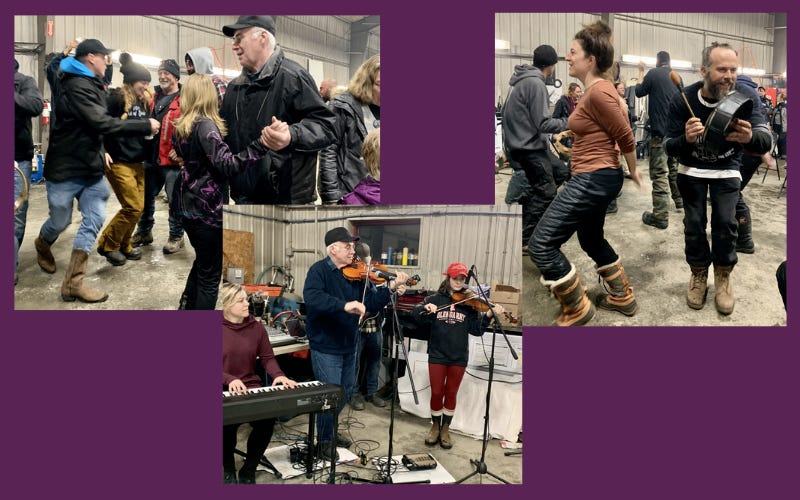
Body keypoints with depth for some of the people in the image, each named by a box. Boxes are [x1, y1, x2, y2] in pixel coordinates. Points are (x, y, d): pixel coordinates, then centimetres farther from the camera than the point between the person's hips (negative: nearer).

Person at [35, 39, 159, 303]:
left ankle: (73, 282, 2)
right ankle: (42, 245, 46)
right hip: (65, 169, -8)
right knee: (60, 221, 9)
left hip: (89, 168, 8)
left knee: (94, 219, -1)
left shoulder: (92, 85, 12)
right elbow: (102, 122, -28)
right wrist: (145, 126, -24)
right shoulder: (76, 86, -19)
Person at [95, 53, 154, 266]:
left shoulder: (144, 101, 11)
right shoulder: (116, 98, -11)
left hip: (138, 162, 7)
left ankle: (123, 245, 24)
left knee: (138, 207, 8)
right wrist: (102, 151, -17)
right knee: (132, 207, -9)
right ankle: (107, 245, 9)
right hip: (118, 162, -7)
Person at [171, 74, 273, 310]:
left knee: (202, 262, 27)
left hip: (187, 205, 9)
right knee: (210, 275, 2)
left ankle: (186, 308, 37)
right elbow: (226, 164, -29)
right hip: (206, 209, -9)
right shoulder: (205, 125, -18)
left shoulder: (181, 126, 9)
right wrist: (260, 145, -39)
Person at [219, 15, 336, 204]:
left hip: (288, 196, -7)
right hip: (244, 195, 7)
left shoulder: (292, 76, -9)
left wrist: (292, 136, -32)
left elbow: (326, 124, -17)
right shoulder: (235, 86, 16)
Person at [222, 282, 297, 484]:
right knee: (228, 421, -30)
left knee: (267, 419, -22)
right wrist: (230, 379, -28)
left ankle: (249, 470, 5)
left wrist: (278, 375, -15)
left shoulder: (256, 327, 4)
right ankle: (228, 469, 3)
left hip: (251, 387, 3)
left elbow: (267, 358, 6)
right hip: (223, 390, -3)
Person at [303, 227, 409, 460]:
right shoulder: (319, 270, -14)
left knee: (345, 392, 20)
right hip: (326, 346, -7)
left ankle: (329, 431, 40)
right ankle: (324, 441, 19)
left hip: (348, 345, 7)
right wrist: (344, 305, -44)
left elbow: (372, 303, -1)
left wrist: (391, 288, -17)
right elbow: (312, 297, -34)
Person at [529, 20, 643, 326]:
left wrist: (633, 172, 1)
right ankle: (623, 297, 39)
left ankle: (576, 309, 5)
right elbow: (621, 116, 22)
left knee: (541, 244, -8)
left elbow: (625, 136, -14)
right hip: (595, 177, 11)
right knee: (591, 239, 27)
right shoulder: (596, 88, 12)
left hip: (594, 178, -11)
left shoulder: (598, 92, -20)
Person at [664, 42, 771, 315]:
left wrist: (750, 137, -56)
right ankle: (698, 273, 20)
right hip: (692, 169, 0)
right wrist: (686, 139, -44)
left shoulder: (745, 97, -22)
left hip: (727, 169, 0)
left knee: (725, 222, -9)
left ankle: (723, 276, 13)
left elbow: (765, 141, -31)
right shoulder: (682, 101, -22)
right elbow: (670, 147, -20)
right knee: (694, 223, -2)